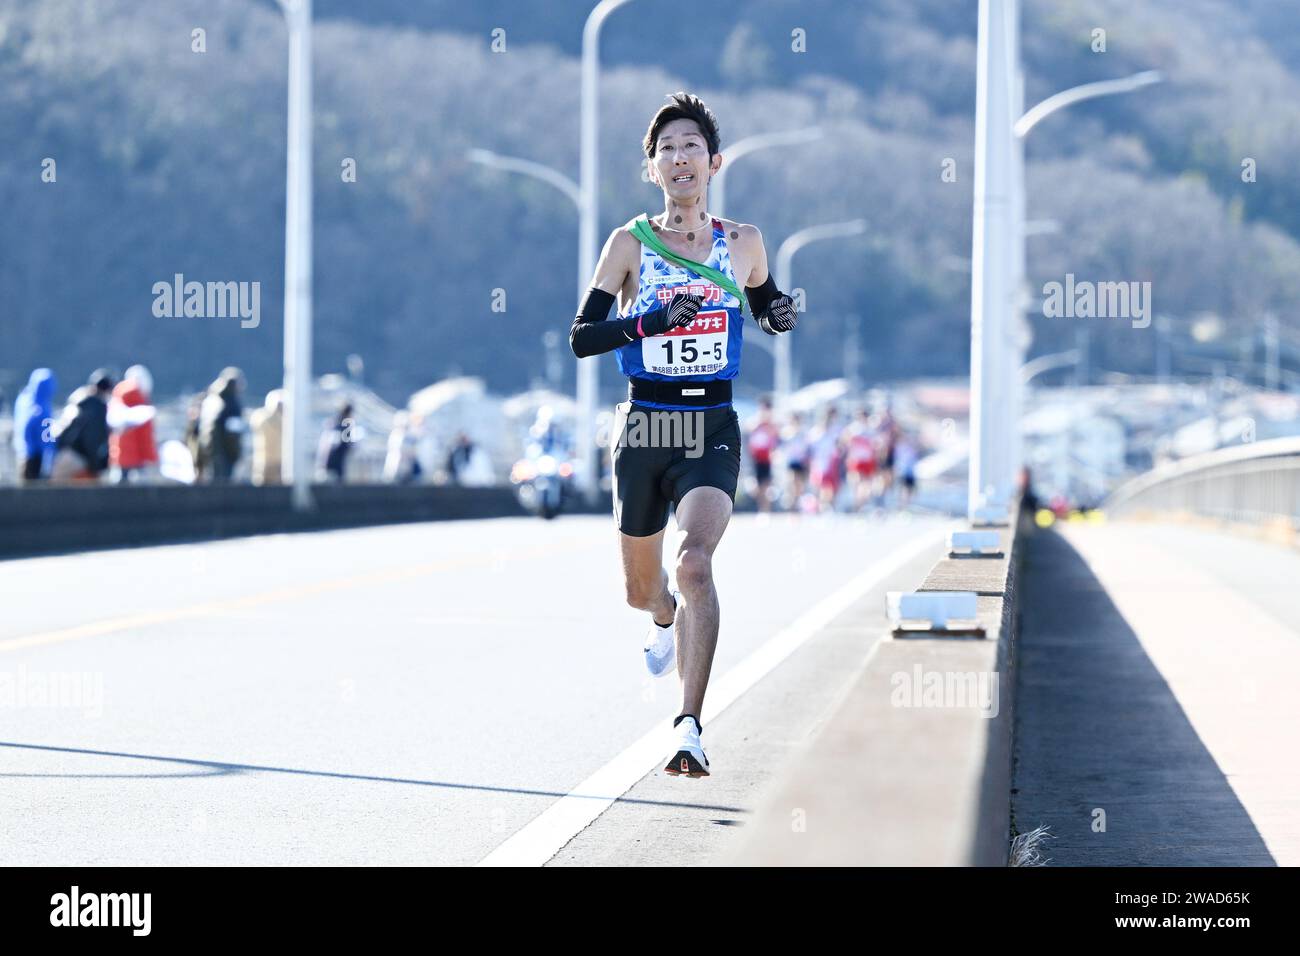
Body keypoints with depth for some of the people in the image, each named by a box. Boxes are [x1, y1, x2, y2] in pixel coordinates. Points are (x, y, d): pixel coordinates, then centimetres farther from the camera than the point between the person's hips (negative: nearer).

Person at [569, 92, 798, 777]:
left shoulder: (743, 244, 5)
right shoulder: (630, 244, -1)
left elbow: (766, 312, 24)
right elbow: (581, 337, -6)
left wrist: (782, 314, 0)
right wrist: (654, 320, -21)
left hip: (712, 431, -1)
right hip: (644, 428, 1)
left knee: (695, 564, -25)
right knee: (640, 588, 14)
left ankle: (690, 727, -27)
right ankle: (667, 616, 54)